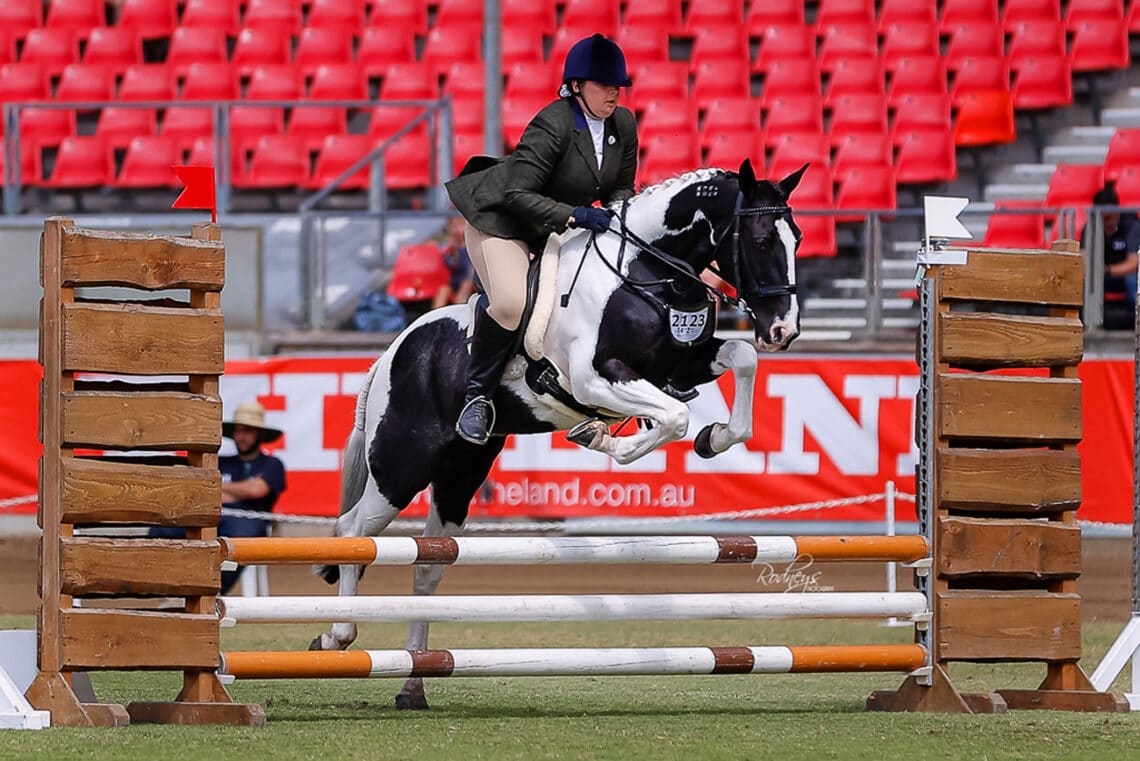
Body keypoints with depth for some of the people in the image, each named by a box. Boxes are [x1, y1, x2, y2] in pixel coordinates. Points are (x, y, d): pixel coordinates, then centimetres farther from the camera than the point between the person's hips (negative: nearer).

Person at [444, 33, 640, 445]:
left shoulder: (623, 125, -3)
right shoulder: (554, 125, -26)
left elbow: (621, 188, 9)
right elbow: (517, 194, -29)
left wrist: (618, 212, -14)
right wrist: (575, 216, -36)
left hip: (562, 226, 9)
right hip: (501, 219, -8)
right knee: (512, 302, -32)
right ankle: (478, 394, -13)